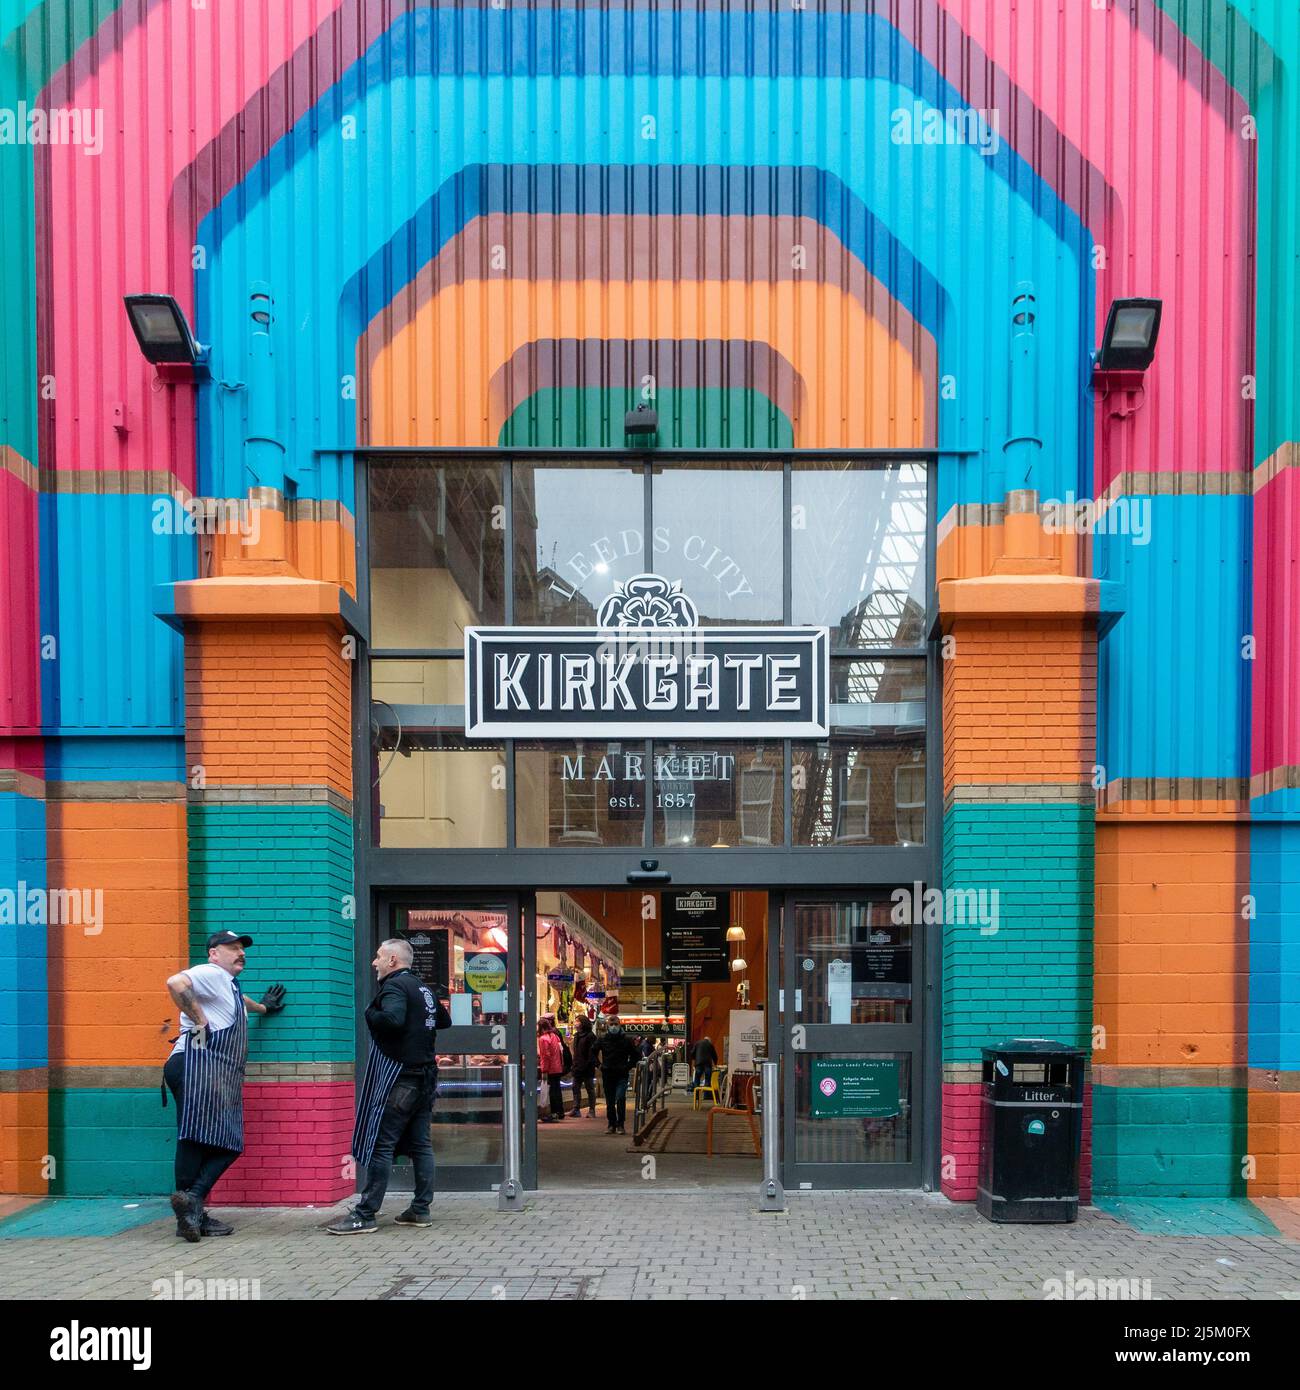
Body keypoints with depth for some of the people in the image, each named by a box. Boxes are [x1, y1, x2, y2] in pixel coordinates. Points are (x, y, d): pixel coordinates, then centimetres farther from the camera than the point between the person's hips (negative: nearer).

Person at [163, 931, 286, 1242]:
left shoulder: (229, 984, 30)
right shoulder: (212, 973, -2)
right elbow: (176, 983, -21)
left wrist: (262, 1007, 71)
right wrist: (200, 1021, -15)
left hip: (222, 1076, 10)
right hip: (198, 1064, -10)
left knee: (227, 1144, 0)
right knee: (196, 1139, -16)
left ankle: (193, 1213, -5)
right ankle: (189, 1201, -21)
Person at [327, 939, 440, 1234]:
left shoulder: (394, 985, -11)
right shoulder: (423, 988, 17)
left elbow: (392, 1019, -30)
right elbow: (444, 1019, 31)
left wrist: (370, 1013, -13)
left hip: (398, 1077, -9)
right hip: (425, 1076, 9)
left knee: (380, 1145, -8)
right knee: (420, 1143, 11)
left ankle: (365, 1215, -8)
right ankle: (421, 1209, 13)